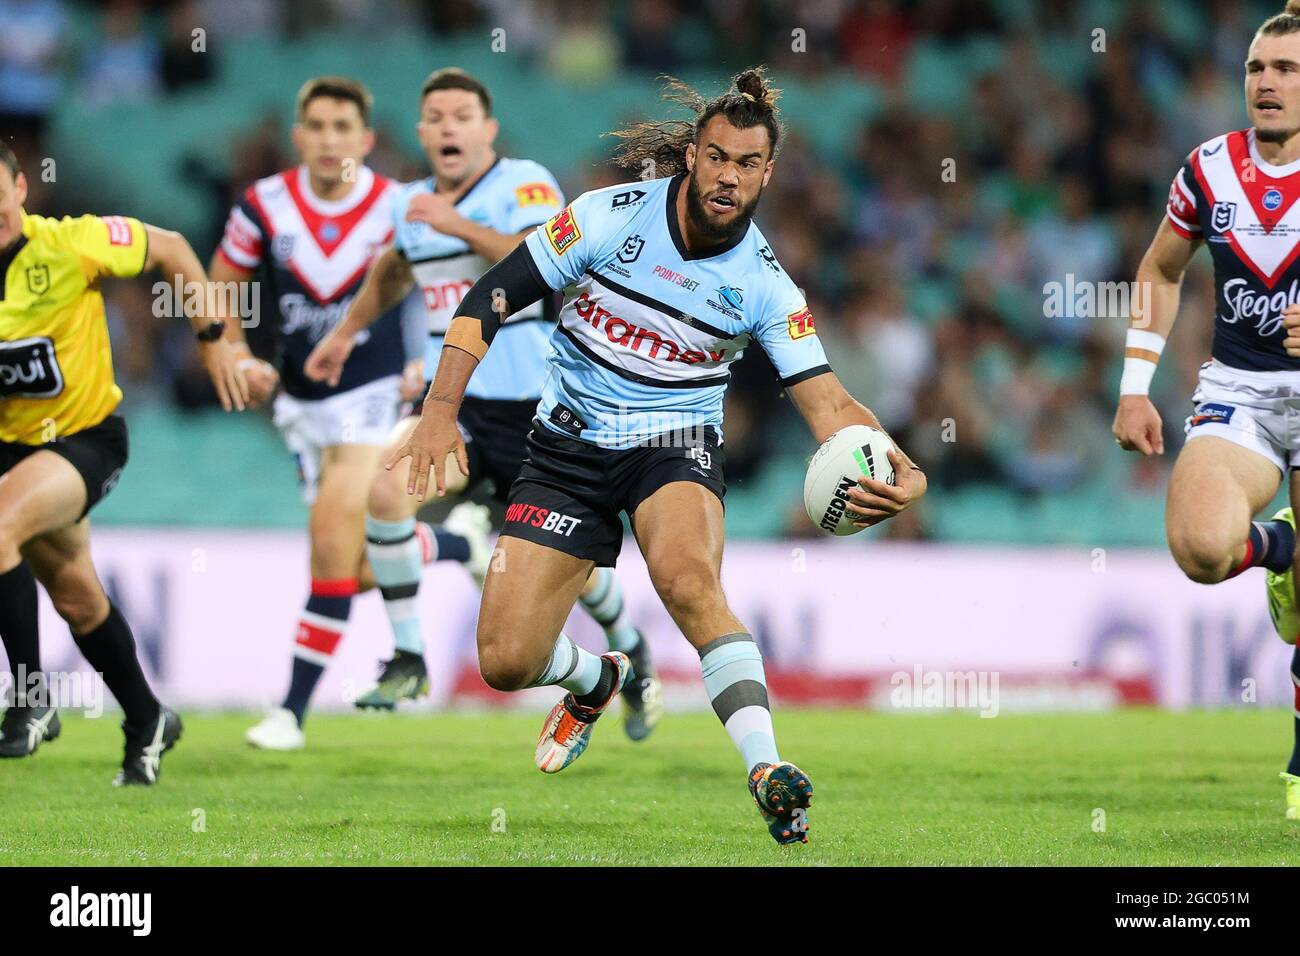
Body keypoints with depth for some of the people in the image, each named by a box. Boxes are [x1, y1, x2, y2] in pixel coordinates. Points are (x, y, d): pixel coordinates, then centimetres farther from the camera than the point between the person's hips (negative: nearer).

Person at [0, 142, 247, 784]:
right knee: (75, 597, 16)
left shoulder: (72, 245, -19)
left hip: (88, 436, -5)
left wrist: (211, 338, -4)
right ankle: (147, 724, 38)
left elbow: (170, 249, -3)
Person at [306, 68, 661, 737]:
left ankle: (630, 651, 38)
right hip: (451, 402, 4)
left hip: (530, 405, -4)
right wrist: (346, 332, 34)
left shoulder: (525, 185, -9)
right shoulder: (412, 205, 9)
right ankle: (408, 659, -15)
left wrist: (461, 227, -33)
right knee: (386, 485, -25)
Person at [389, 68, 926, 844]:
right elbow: (491, 297, -5)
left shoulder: (765, 284, -8)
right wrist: (442, 409, -14)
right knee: (506, 662, -6)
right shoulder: (615, 215, -11)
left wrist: (896, 471, -33)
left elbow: (827, 402, -13)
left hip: (676, 444, -1)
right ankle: (596, 680, 31)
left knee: (687, 577, -37)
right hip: (570, 447, 1)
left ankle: (769, 773, -40)